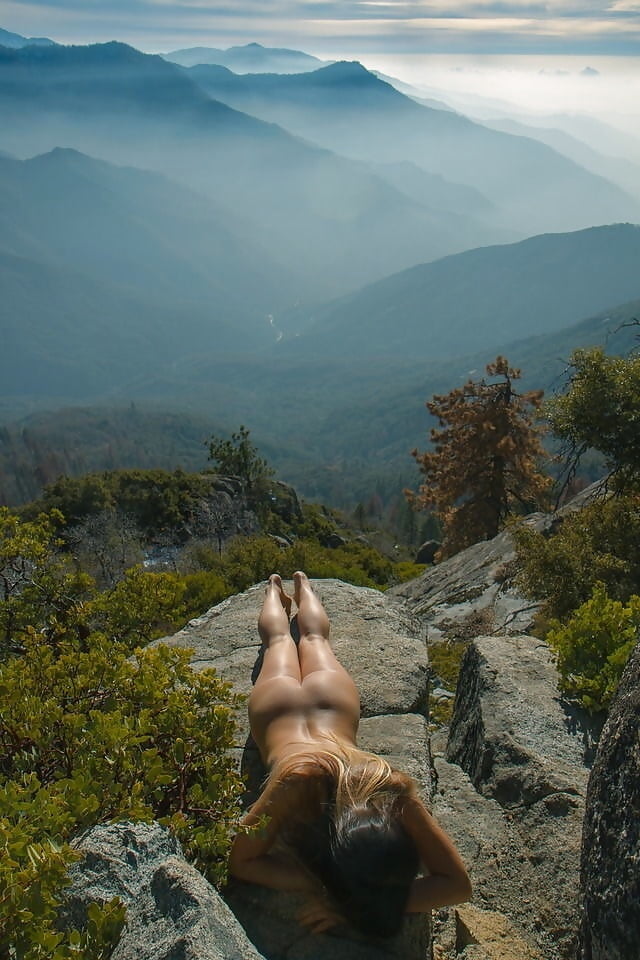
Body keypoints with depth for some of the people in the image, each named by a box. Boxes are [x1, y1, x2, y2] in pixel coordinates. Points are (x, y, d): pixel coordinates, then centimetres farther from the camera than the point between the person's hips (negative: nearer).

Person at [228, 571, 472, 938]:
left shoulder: (396, 793, -47)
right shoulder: (296, 785, -52)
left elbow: (460, 884, -40)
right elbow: (240, 862, -38)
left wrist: (350, 900, -51)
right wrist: (317, 888, -52)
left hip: (333, 700, 1)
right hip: (277, 706, -1)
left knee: (315, 637, 37)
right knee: (278, 639, 35)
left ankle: (302, 585, 65)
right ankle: (275, 588, 65)